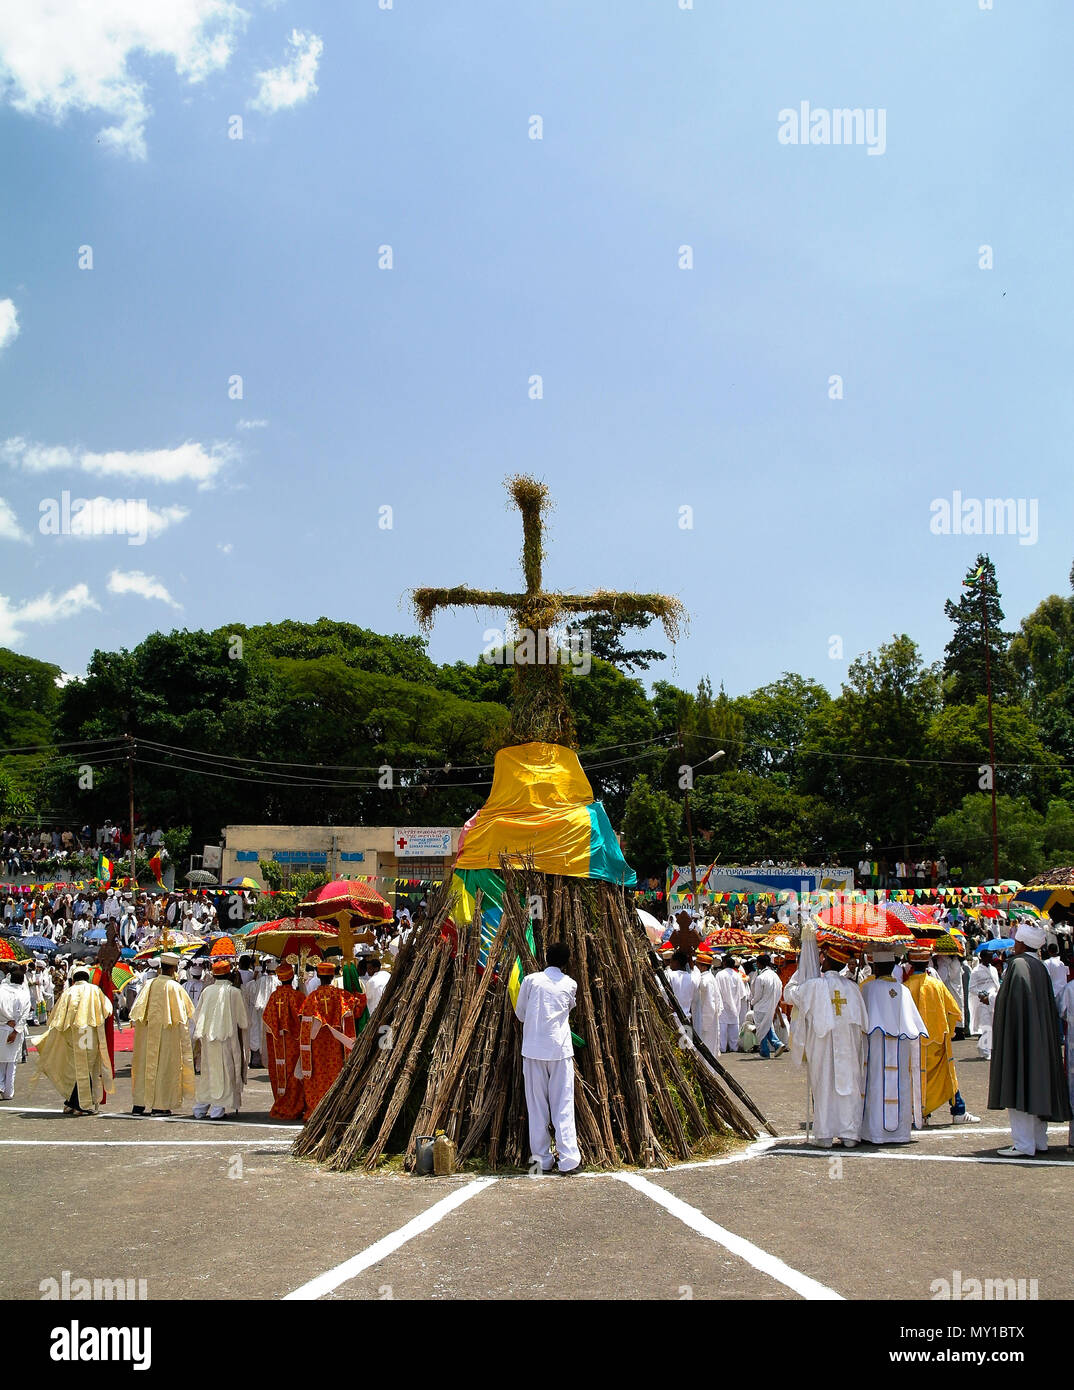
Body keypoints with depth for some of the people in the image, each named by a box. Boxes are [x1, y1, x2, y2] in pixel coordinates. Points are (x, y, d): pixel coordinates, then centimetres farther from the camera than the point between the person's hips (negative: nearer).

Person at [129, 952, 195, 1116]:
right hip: (167, 1033, -4)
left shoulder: (150, 985, 0)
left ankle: (139, 1104, 12)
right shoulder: (175, 987, -9)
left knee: (145, 1065, 10)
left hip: (147, 1034, 4)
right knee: (164, 1067, 4)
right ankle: (160, 1105, 4)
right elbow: (182, 1016, -6)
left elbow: (136, 1013, 0)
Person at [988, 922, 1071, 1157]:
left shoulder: (1018, 965, -15)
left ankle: (1023, 1145, -8)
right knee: (1035, 1088, 14)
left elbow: (1015, 1004, -20)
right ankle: (1039, 1141, 19)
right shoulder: (1041, 967, 11)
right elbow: (1050, 1006, 15)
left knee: (1019, 1087, -7)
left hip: (1020, 1036, -9)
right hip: (1039, 1039, 9)